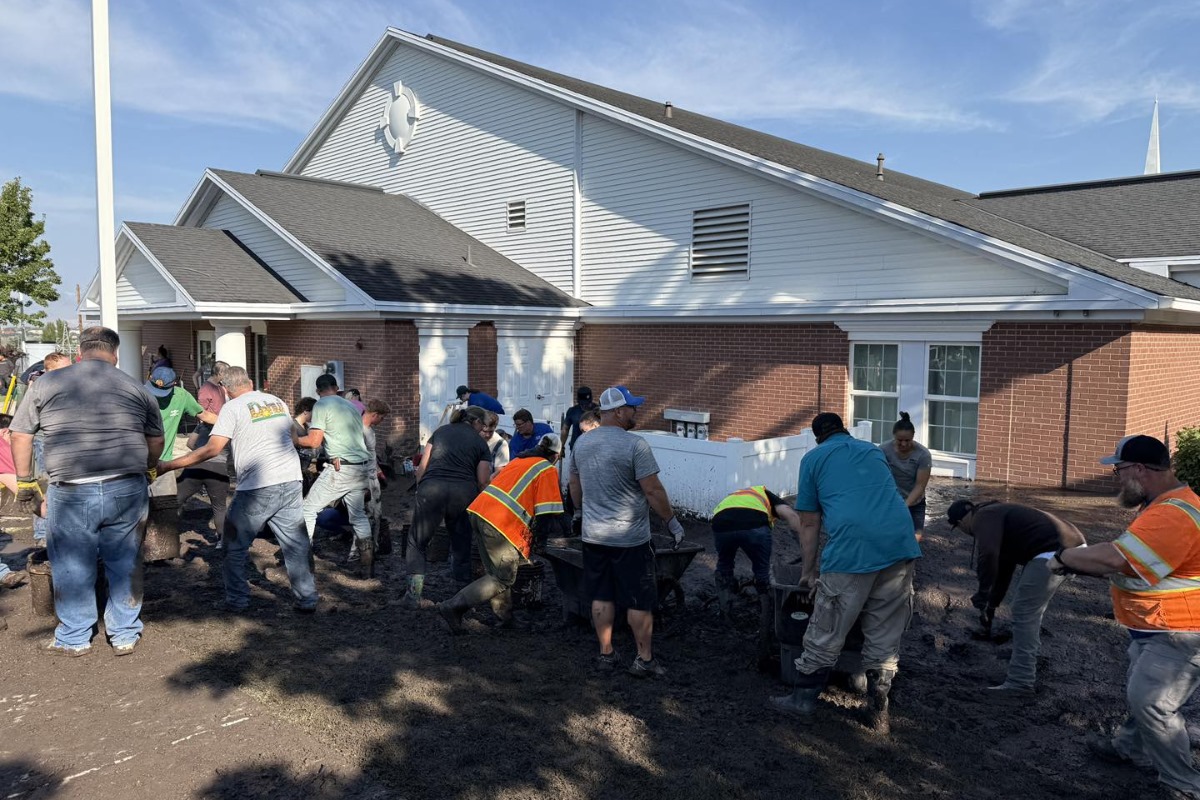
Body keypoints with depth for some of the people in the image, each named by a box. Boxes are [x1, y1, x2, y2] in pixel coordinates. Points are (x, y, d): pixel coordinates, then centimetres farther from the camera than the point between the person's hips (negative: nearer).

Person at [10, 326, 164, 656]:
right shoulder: (136, 388, 6)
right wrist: (146, 469, 33)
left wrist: (25, 482, 18)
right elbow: (157, 441, 15)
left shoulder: (46, 383, 5)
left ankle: (74, 639, 28)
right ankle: (125, 636, 24)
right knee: (125, 564, 14)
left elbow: (20, 435, 9)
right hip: (126, 490, 1)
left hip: (71, 492, -1)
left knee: (72, 566, 15)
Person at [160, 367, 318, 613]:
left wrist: (168, 465, -5)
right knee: (296, 544, 10)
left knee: (236, 547, 13)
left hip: (257, 489, -5)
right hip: (291, 483, 5)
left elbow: (212, 449, -10)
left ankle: (237, 600, 19)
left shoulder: (232, 408, -3)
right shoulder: (277, 402, 13)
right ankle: (307, 600, 13)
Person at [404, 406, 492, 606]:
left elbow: (423, 466, 14)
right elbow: (483, 482, 9)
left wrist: (419, 489, 21)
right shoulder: (480, 442, 17)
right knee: (462, 544, 17)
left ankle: (414, 593, 3)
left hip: (432, 488, 0)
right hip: (464, 491, 0)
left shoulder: (441, 431, 22)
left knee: (417, 542, 13)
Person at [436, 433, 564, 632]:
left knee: (496, 572, 18)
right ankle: (453, 607, -7)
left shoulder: (519, 460, 25)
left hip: (477, 511, 8)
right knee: (504, 578, -1)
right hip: (500, 521, -8)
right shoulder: (548, 470, 4)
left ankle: (505, 616, 22)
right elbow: (547, 512, -1)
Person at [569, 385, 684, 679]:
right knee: (640, 601, 6)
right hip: (630, 538, -6)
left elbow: (575, 489, 14)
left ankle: (605, 654, 21)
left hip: (593, 535, 6)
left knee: (601, 597, 14)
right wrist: (672, 521, -4)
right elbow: (653, 491, -16)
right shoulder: (634, 445, -17)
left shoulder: (581, 443, 5)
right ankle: (644, 659, 14)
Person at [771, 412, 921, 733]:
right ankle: (878, 710, 22)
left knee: (827, 632, 9)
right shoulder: (873, 450, 28)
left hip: (851, 547, -4)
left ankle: (804, 698, 21)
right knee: (886, 634, 15)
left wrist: (809, 571, 23)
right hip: (900, 541, 4)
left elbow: (809, 523, 15)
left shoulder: (813, 458, 16)